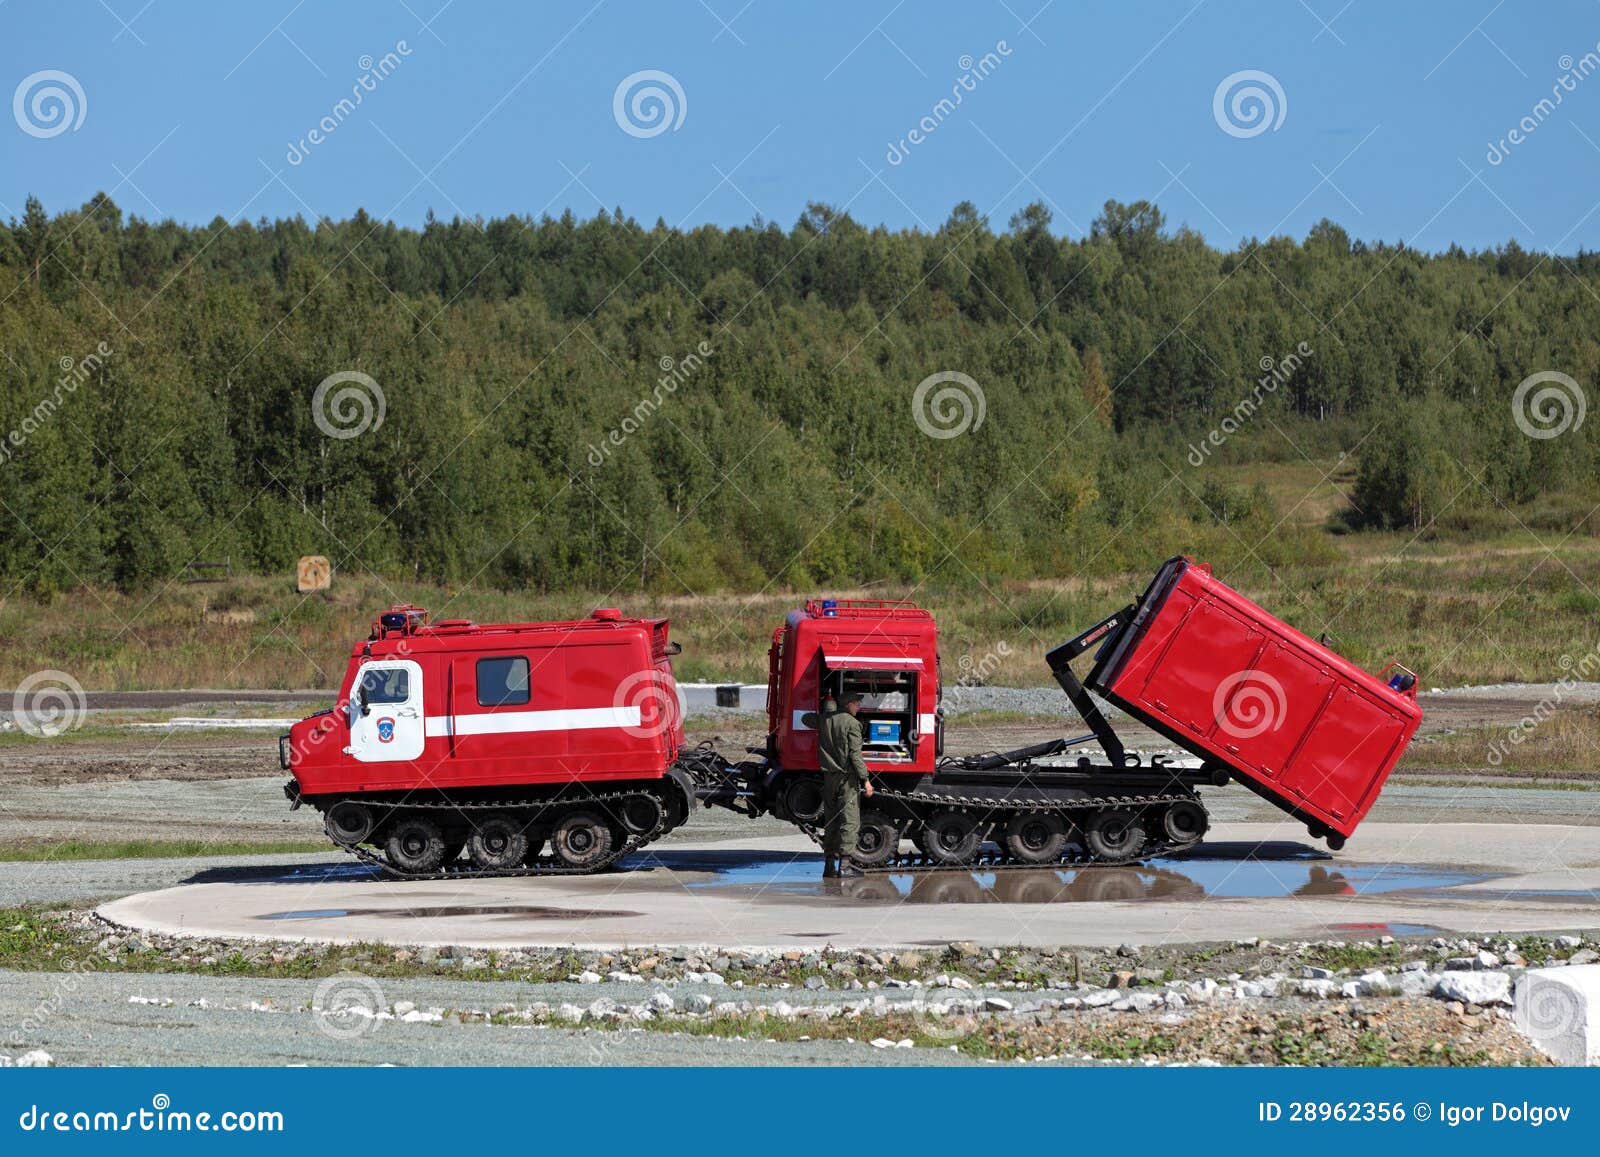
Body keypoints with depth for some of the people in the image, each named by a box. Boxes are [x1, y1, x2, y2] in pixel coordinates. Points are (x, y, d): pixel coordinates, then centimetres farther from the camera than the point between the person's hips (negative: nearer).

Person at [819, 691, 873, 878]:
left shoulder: (826, 719, 7)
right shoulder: (852, 723, -10)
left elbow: (829, 703, 33)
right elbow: (855, 755, -14)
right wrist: (866, 780, -12)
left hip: (829, 776, 6)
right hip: (847, 778, -6)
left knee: (830, 820, 11)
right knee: (850, 821, -5)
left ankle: (829, 865, 12)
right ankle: (844, 865, -11)